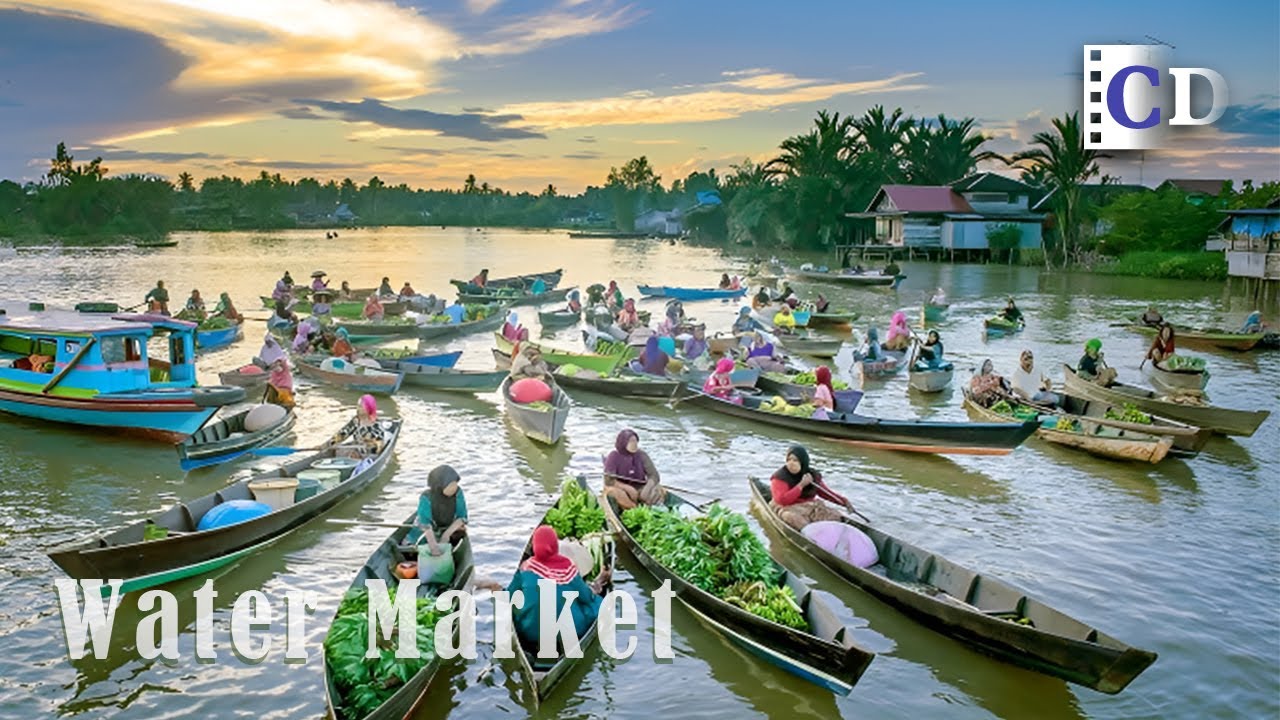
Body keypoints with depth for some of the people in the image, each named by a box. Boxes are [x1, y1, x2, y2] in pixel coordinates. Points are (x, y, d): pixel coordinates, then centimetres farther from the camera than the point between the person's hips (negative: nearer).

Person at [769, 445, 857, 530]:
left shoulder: (813, 475, 6)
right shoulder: (780, 477, -10)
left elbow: (827, 493, 15)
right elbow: (782, 500, -23)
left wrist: (844, 501, -1)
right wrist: (801, 485, -24)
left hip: (810, 507, 5)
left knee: (833, 516, -15)